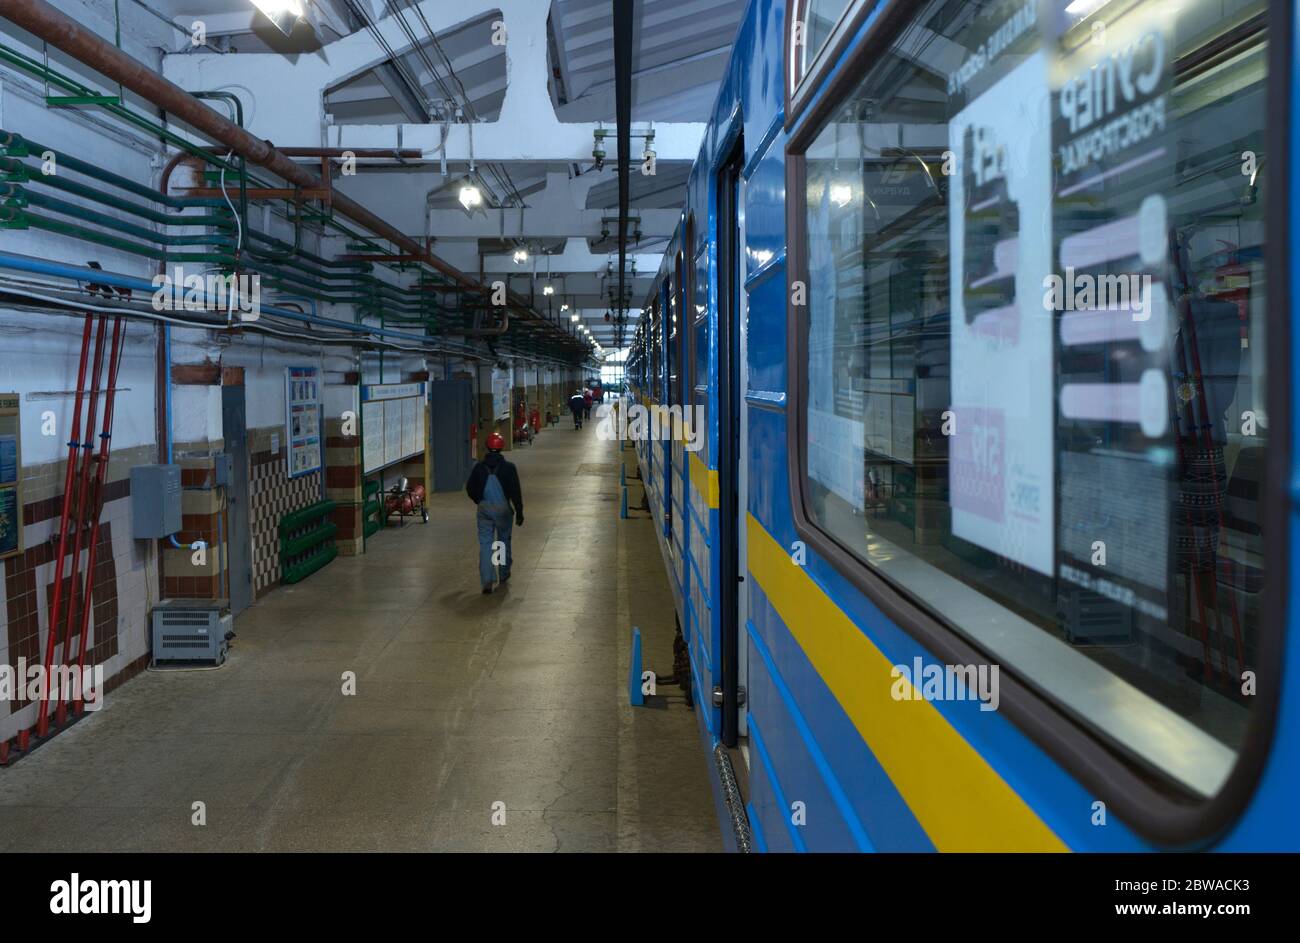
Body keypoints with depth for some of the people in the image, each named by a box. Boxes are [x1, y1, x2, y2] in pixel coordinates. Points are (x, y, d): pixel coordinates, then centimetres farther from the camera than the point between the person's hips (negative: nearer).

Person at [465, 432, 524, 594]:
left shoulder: (479, 467, -2)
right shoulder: (508, 467, -8)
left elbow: (470, 488, 5)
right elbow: (515, 492, -9)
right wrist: (519, 512, -2)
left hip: (484, 508, 1)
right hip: (502, 508, -1)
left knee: (485, 544, 1)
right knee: (504, 540, 18)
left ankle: (487, 581, -8)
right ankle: (504, 574, 32)